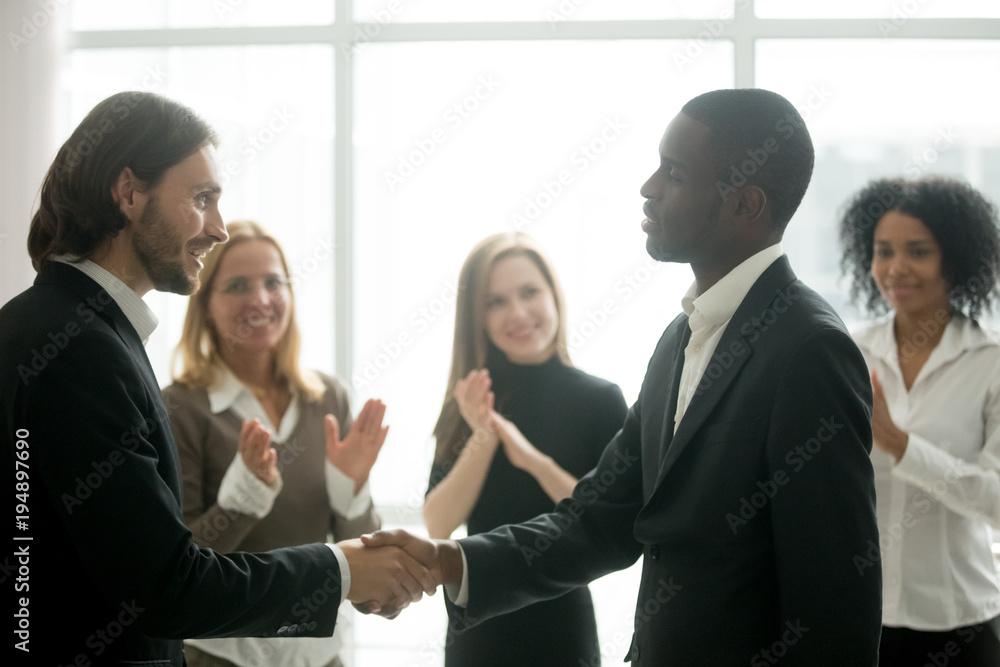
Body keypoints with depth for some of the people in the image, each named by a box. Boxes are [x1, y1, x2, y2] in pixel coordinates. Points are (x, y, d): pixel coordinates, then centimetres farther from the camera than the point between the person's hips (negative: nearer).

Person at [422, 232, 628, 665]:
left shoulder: (600, 401, -7)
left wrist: (536, 462, -22)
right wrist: (483, 440, -17)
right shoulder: (468, 404, 2)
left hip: (560, 631, -3)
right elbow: (438, 526, -5)